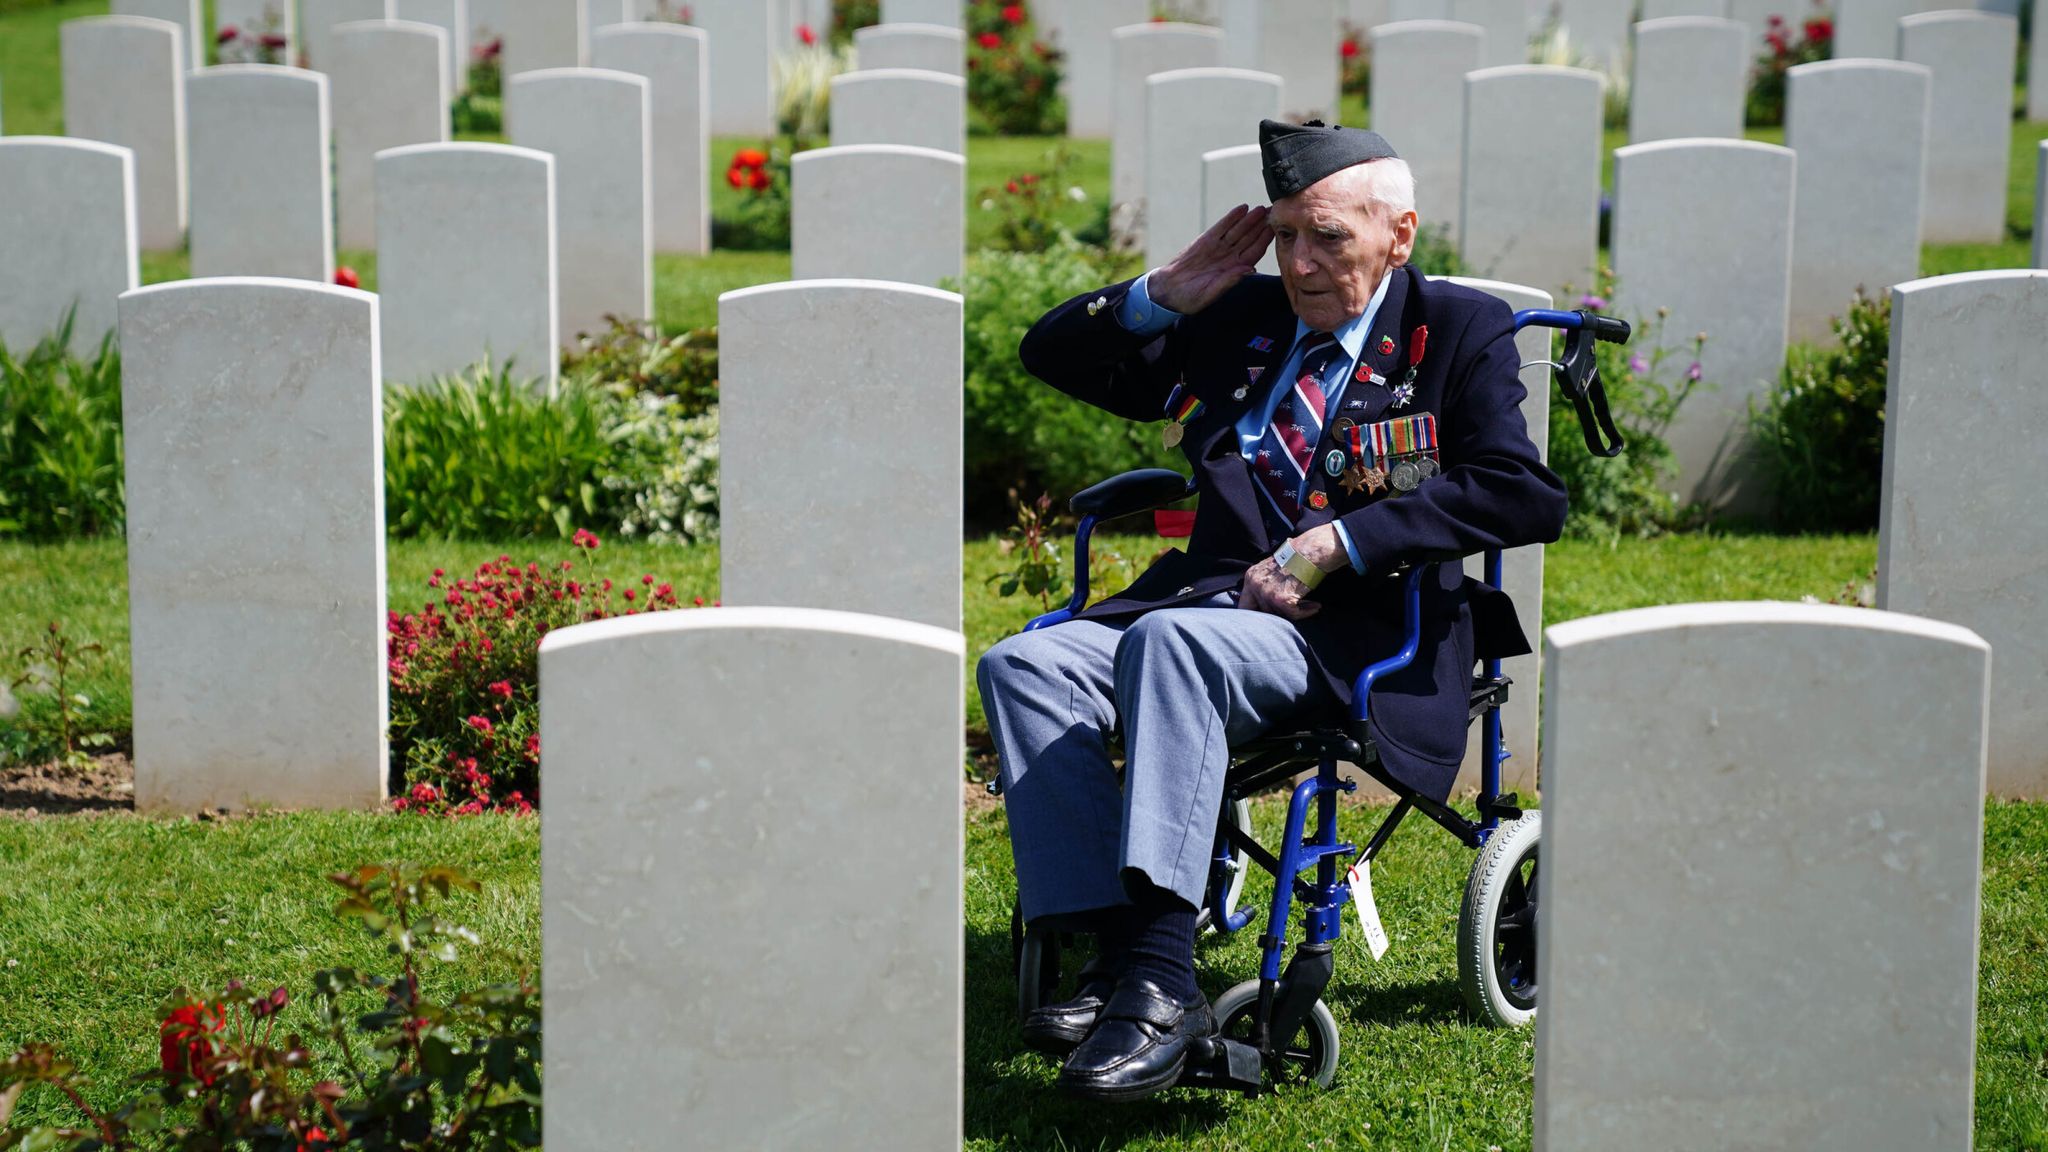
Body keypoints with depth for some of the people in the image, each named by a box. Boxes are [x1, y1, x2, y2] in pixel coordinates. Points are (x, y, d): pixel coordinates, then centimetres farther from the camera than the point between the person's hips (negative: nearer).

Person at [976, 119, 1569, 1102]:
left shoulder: (1460, 331, 6)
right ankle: (1113, 950, -27)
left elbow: (1528, 497, -11)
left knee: (1173, 640, -36)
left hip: (1363, 633, -6)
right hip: (1214, 600, 6)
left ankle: (1161, 976, -42)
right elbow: (1053, 356, 26)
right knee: (1023, 667, -19)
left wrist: (1333, 544, -16)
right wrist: (1166, 294, 8)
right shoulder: (1239, 321, 21)